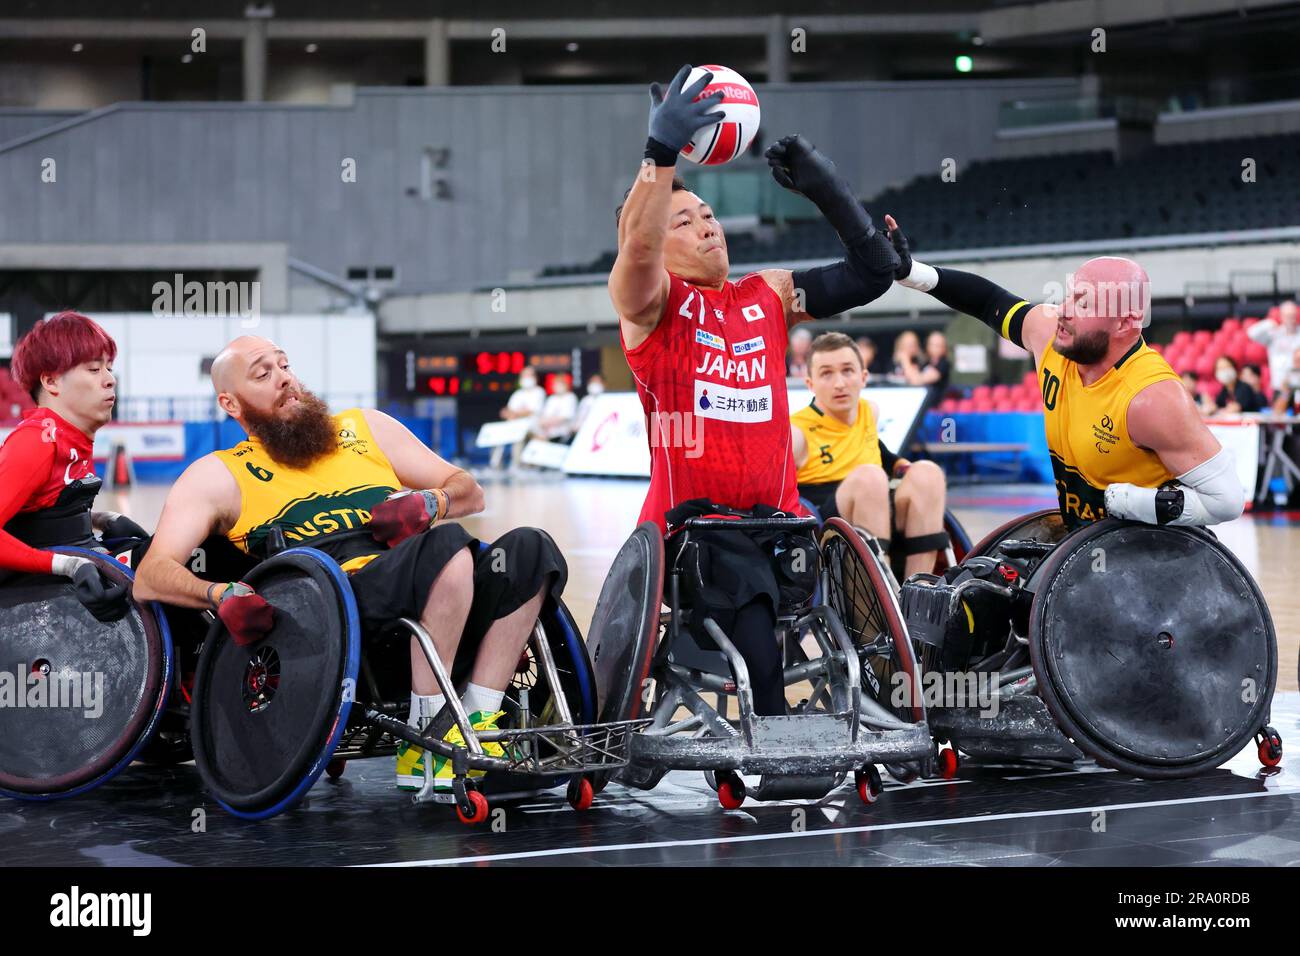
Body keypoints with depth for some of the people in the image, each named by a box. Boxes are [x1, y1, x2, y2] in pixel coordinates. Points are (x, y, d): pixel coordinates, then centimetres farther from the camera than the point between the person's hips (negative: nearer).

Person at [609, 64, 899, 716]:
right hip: (693, 527, -6)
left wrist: (824, 186, 5)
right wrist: (661, 152, -30)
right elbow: (635, 245, -20)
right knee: (765, 660, -26)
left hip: (778, 521, 6)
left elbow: (870, 275, 16)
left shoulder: (768, 296, 19)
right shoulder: (649, 302, 3)